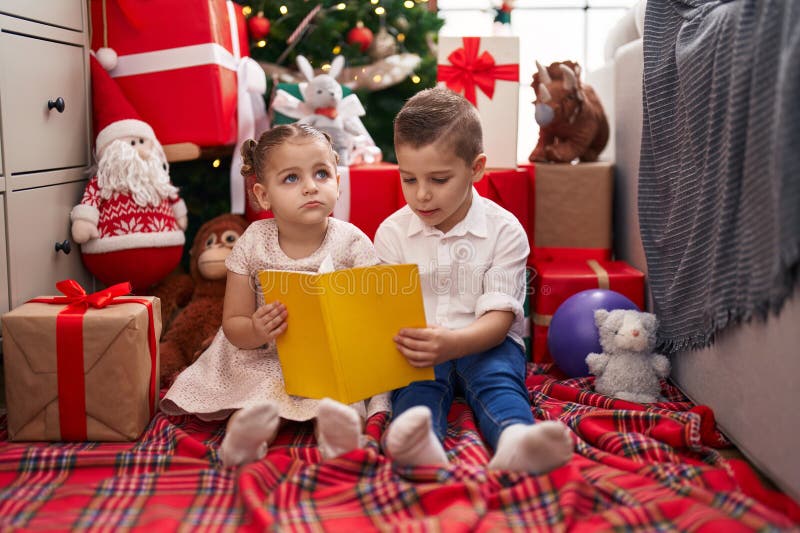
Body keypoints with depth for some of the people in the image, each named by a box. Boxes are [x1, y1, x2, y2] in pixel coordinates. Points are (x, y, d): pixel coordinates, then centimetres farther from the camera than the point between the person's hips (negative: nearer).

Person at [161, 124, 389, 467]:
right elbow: (233, 325, -2)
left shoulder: (352, 243, -7)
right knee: (256, 406, -26)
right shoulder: (252, 245, -5)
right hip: (265, 362, 1)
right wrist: (256, 331, -26)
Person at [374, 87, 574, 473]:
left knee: (498, 378, -31)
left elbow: (499, 316, -11)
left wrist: (453, 343, -32)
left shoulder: (504, 231, -4)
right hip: (417, 349, 1)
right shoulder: (392, 232, 3)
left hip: (482, 343, -1)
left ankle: (514, 440, -61)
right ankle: (420, 441, -60)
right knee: (416, 383, -29)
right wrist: (400, 341, -25)